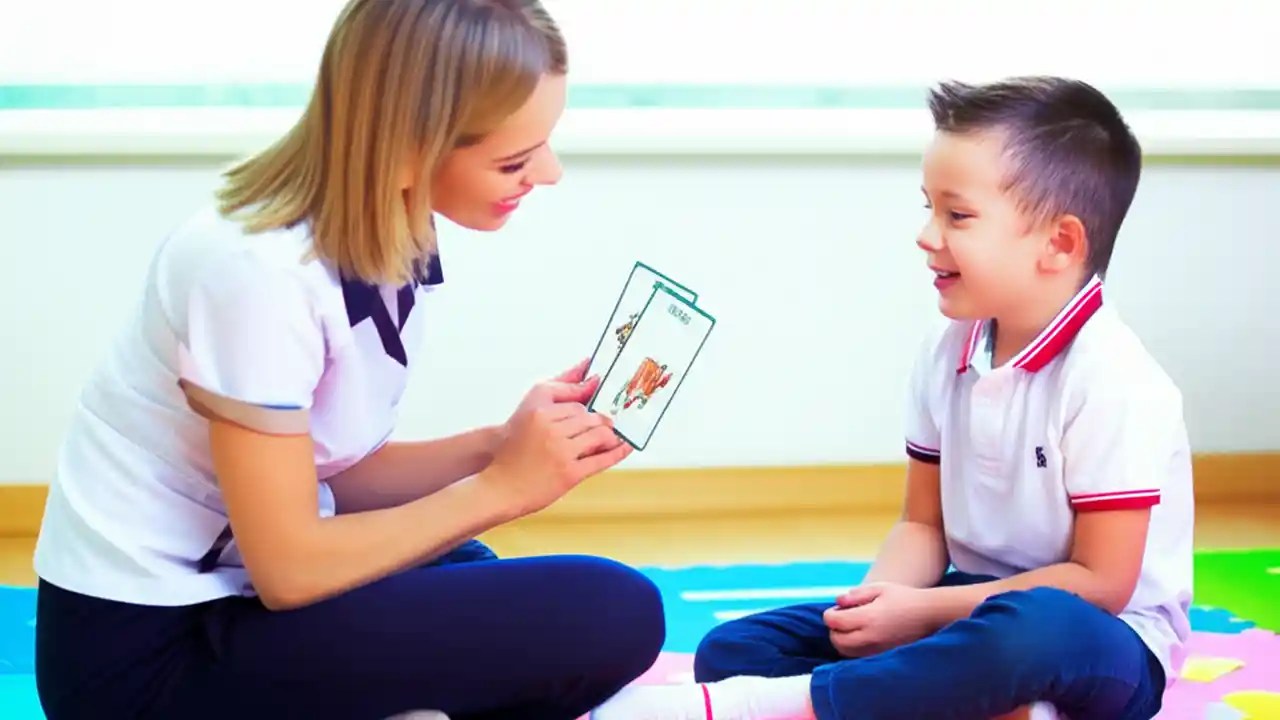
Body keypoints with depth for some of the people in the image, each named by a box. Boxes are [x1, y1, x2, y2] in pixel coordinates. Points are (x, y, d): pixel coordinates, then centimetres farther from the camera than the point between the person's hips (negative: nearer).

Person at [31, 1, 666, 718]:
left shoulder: (395, 241, -1)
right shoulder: (260, 270, -25)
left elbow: (342, 472, 6)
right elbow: (287, 569, -20)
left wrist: (501, 446, -8)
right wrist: (502, 486, -15)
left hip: (238, 590, 8)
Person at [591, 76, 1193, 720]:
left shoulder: (1113, 382, -20)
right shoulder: (949, 352, 2)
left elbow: (1101, 583, -19)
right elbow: (923, 524, 8)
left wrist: (922, 610, -20)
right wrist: (878, 604, -15)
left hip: (1097, 645, -7)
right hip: (973, 607, 7)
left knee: (1028, 629, -45)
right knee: (733, 649, -7)